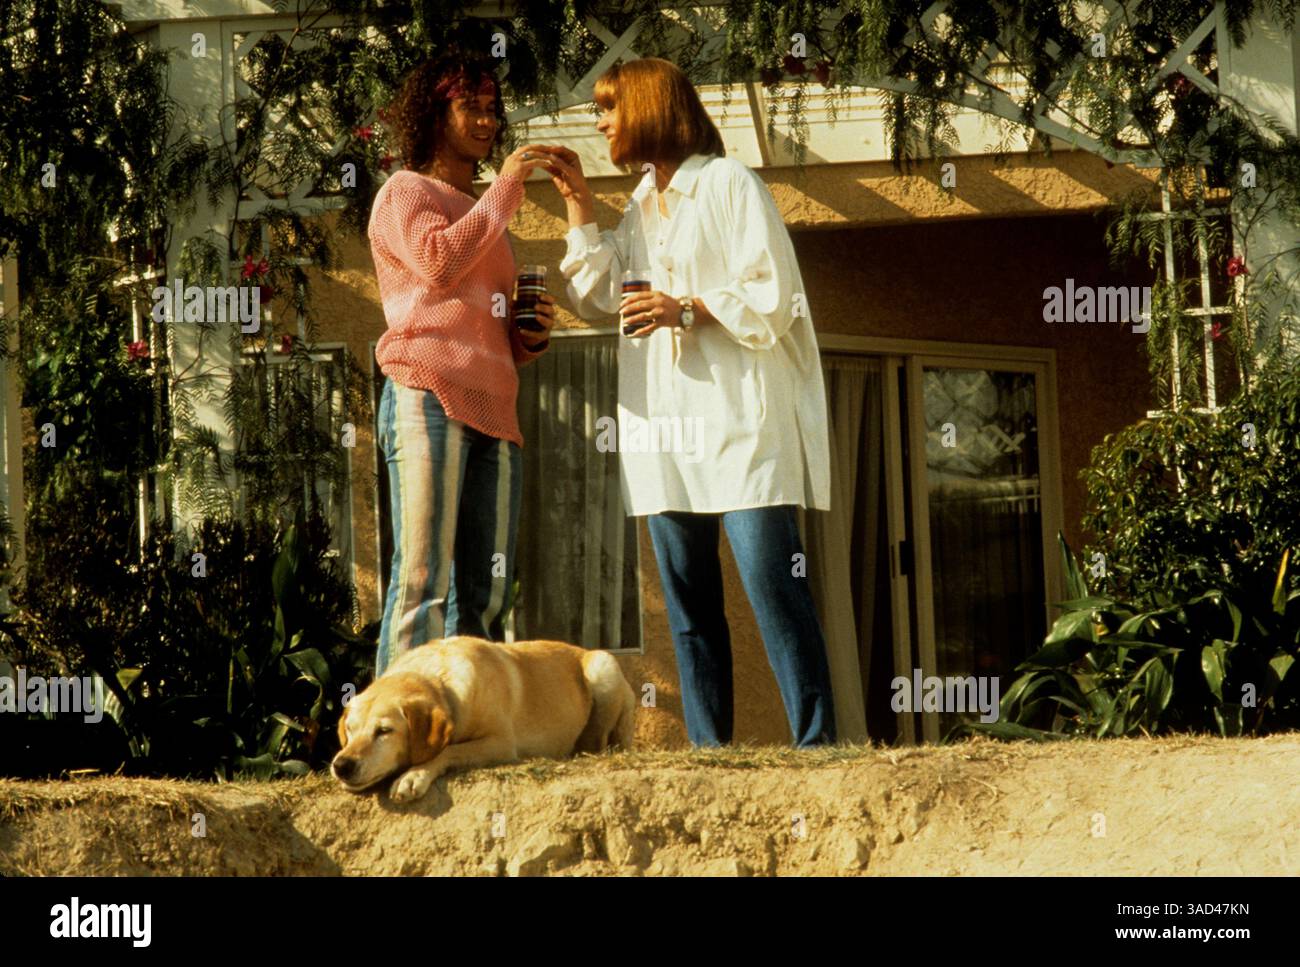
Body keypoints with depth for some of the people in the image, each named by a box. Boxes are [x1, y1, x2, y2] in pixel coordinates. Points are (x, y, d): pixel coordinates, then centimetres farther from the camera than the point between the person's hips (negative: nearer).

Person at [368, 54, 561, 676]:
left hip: (492, 411, 8)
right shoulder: (405, 193, 9)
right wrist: (505, 190, -6)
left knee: (486, 595, -2)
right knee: (423, 579, -17)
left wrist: (531, 335, 11)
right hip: (429, 397, -8)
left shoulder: (486, 216, 31)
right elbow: (439, 261, -14)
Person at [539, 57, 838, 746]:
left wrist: (688, 310, -18)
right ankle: (709, 749, 4)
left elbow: (774, 294, -8)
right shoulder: (640, 204, 21)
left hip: (735, 413, -7)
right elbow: (596, 296, 15)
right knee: (687, 598, 3)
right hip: (662, 418, 7)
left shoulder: (729, 184, -1)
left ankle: (815, 740, -14)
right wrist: (577, 204, 11)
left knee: (770, 578, -13)